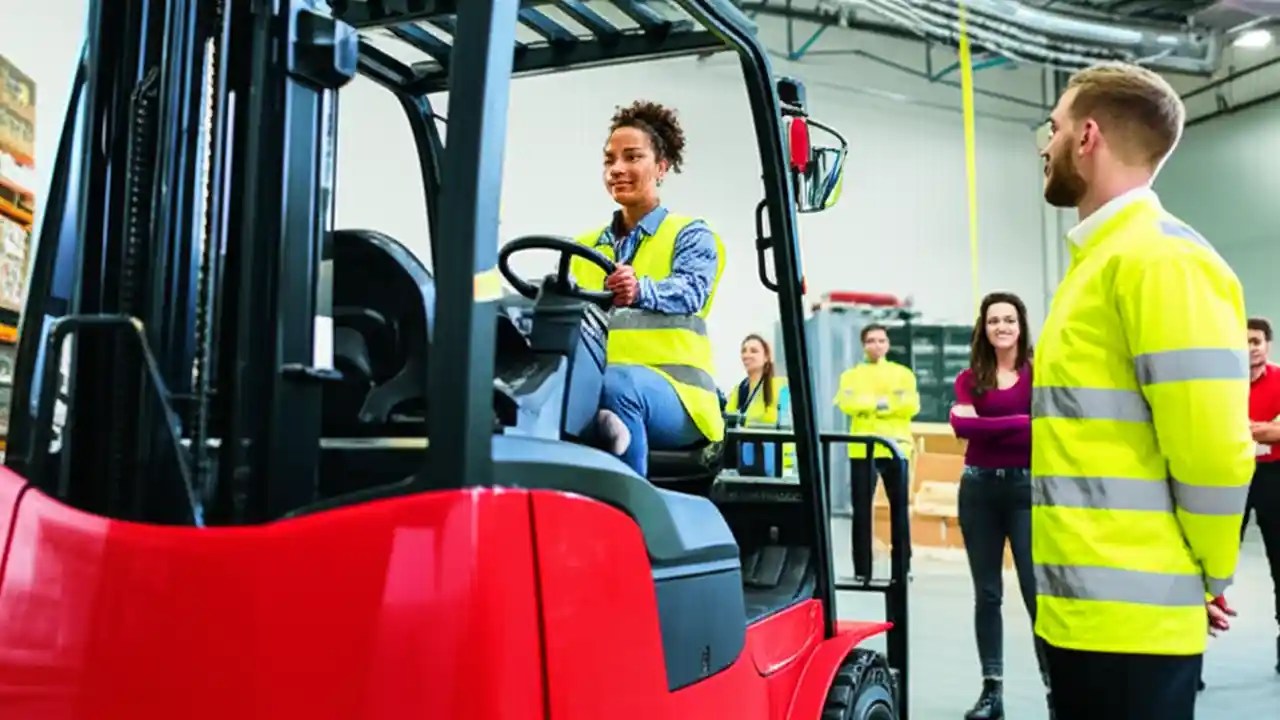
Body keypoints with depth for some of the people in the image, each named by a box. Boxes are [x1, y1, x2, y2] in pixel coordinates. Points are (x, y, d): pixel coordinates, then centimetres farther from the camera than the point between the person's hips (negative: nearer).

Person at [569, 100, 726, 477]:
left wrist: (641, 291, -32)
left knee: (615, 385, -38)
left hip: (673, 393, -3)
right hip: (589, 387, 3)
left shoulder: (690, 235, 12)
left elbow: (690, 291, -10)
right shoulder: (584, 247, 26)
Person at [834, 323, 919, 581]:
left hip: (895, 448, 0)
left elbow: (911, 405, -6)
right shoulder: (852, 375, 11)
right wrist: (888, 402, -11)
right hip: (862, 450, 0)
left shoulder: (903, 373, 11)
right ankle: (862, 571, 6)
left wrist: (869, 403, -10)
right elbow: (847, 404, -9)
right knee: (862, 512, 1)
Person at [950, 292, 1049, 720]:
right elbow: (960, 425, -11)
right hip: (978, 488, 3)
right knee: (987, 593, 10)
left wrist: (983, 426, -10)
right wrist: (1020, 422, -14)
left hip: (1027, 487, -3)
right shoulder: (970, 378, 7)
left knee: (1036, 590, -3)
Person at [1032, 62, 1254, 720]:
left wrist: (1207, 578, -4)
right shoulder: (1098, 262, 15)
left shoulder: (1159, 256, -13)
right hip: (1081, 605, 9)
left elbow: (1211, 445, -18)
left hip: (1129, 612, -9)